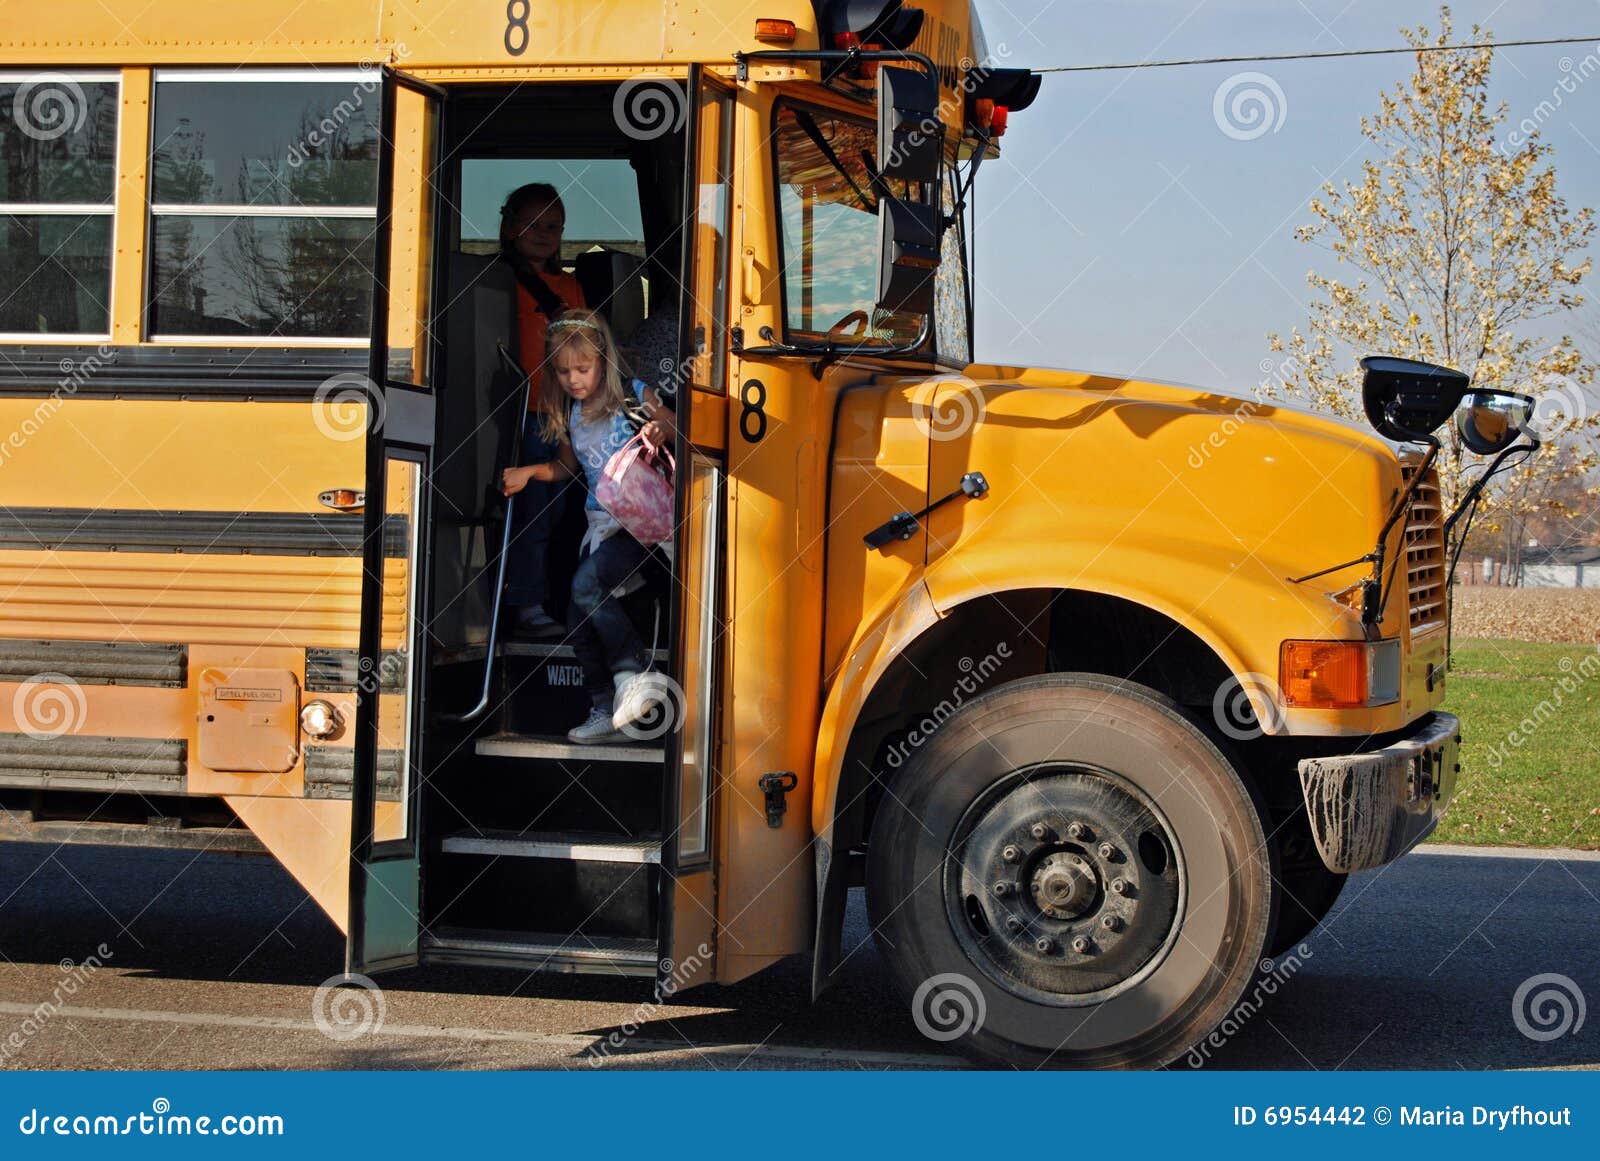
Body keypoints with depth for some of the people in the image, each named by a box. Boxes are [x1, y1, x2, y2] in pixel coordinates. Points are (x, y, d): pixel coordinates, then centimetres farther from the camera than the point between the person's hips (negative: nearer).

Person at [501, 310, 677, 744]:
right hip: (601, 523, 7)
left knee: (587, 584, -27)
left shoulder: (634, 398, -7)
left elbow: (682, 432, -2)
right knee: (579, 624, 1)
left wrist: (662, 431, -23)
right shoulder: (570, 416, 9)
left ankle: (633, 674, -16)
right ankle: (606, 711, 13)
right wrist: (529, 473, 10)